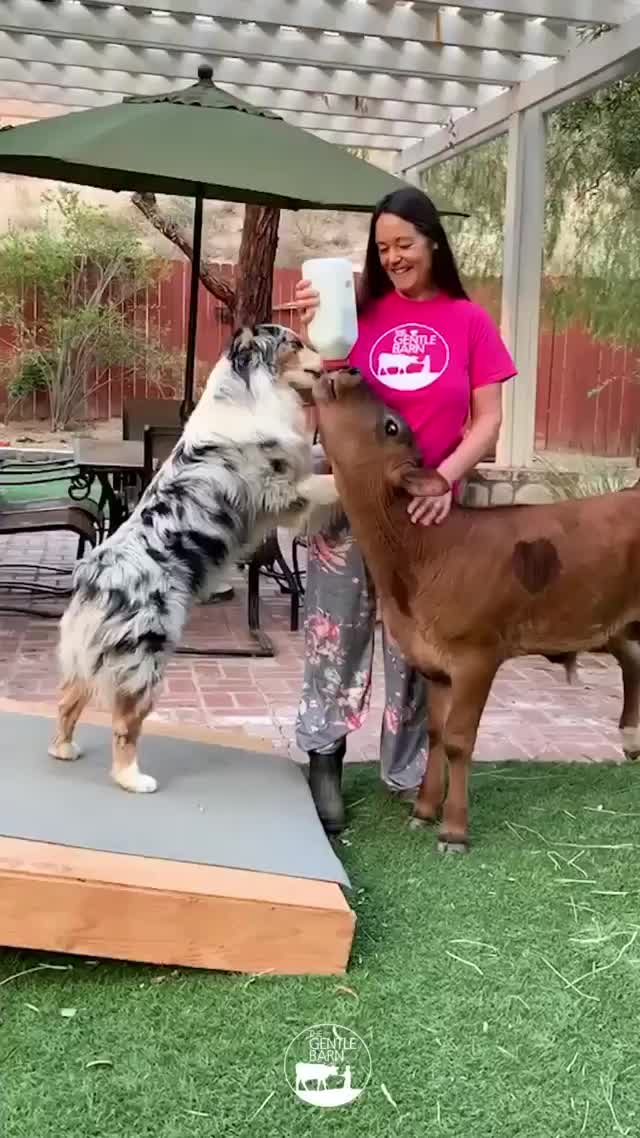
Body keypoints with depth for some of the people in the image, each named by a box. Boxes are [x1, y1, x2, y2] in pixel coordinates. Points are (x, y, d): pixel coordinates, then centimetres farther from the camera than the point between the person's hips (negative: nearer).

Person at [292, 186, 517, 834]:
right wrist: (312, 330, -13)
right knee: (337, 633, 5)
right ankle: (323, 761, 18)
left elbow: (488, 421, -2)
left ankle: (408, 775, 22)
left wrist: (444, 479, -17)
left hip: (425, 509, 0)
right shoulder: (360, 309, 3)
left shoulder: (468, 321, 1)